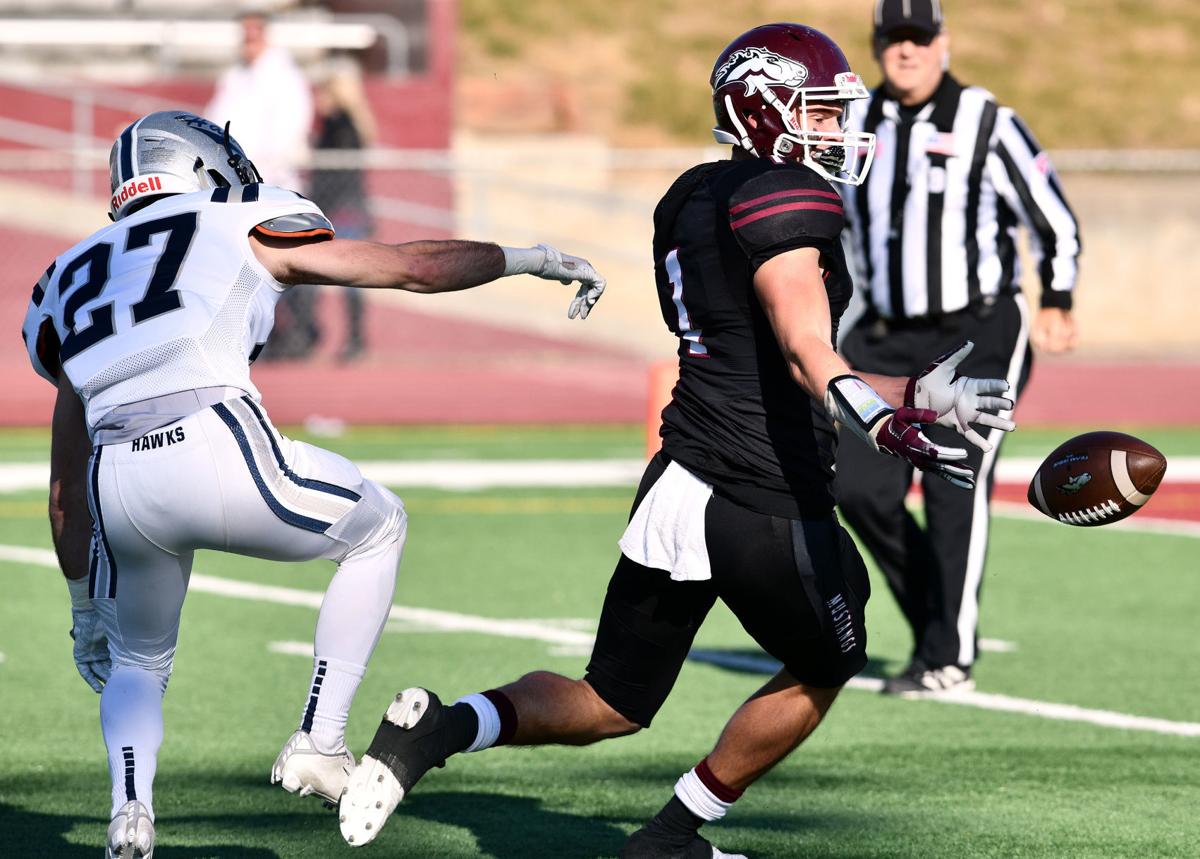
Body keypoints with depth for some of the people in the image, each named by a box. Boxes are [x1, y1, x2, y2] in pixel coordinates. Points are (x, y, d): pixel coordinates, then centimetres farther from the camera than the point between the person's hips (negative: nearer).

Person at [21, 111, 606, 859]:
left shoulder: (72, 278, 31)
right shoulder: (240, 222, 19)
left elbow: (67, 486, 32)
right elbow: (414, 267, 21)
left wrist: (86, 607, 42)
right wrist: (531, 258, 37)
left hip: (119, 486, 4)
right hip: (221, 453, -4)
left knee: (135, 662, 29)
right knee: (379, 530, 26)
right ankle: (319, 742, 17)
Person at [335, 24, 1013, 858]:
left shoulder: (693, 200, 17)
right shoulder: (786, 197, -12)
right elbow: (806, 352, -27)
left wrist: (911, 396, 27)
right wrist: (884, 424, -44)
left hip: (679, 487, 8)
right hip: (767, 508, -8)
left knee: (610, 706, 16)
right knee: (820, 673, 21)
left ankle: (443, 725, -9)